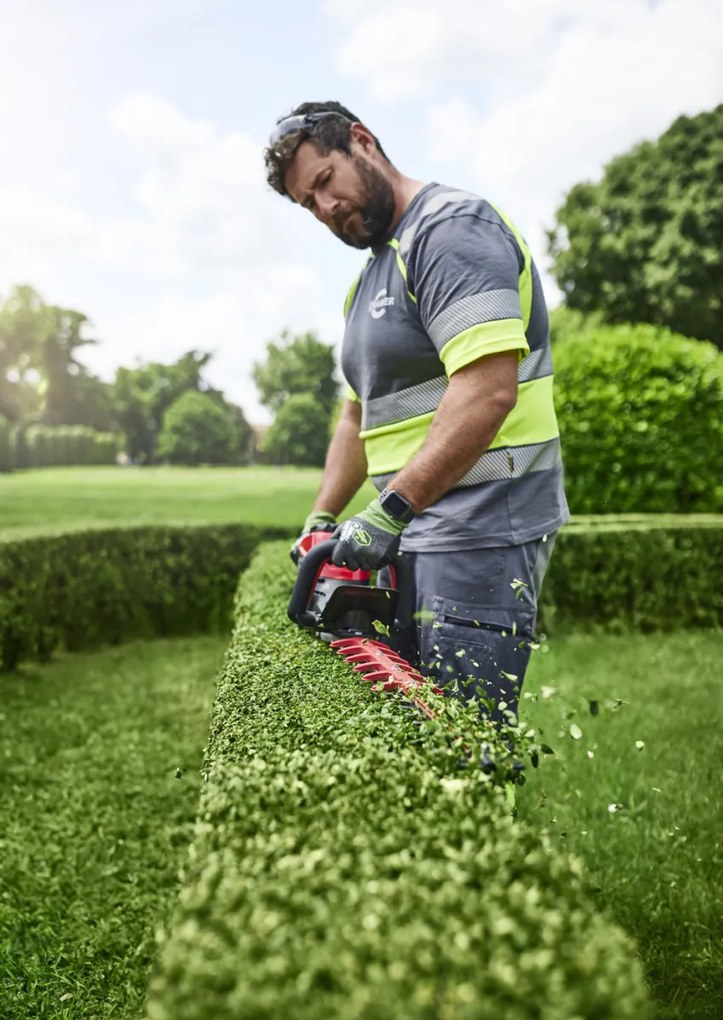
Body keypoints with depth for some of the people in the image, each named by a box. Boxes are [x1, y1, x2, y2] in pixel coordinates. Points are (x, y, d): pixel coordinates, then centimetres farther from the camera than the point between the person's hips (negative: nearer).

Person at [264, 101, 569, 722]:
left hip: (480, 532, -10)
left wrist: (390, 510, -24)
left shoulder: (450, 228, -11)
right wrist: (321, 521, 17)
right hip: (416, 539, 10)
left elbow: (488, 390, -24)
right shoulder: (374, 274, 21)